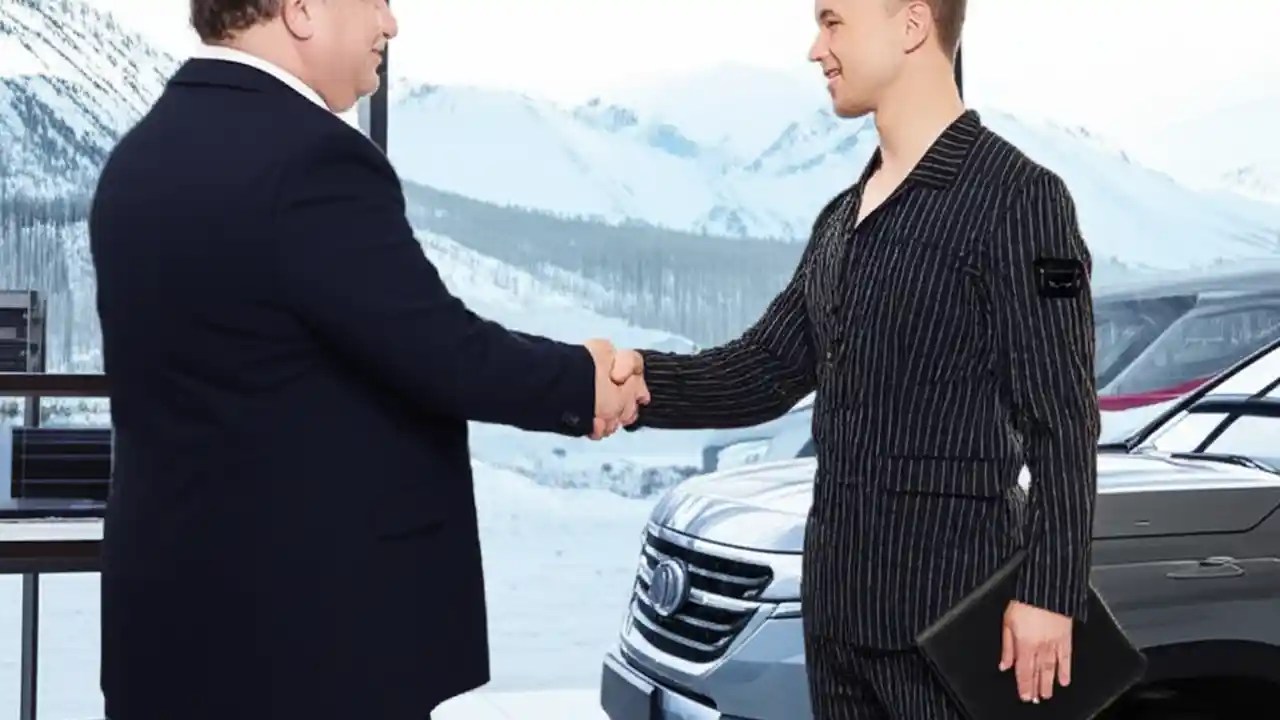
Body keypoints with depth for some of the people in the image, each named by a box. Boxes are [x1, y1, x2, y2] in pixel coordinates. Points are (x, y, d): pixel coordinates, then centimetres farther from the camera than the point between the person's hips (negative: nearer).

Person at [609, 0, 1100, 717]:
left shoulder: (1018, 197, -9)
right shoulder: (844, 217, 15)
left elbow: (1061, 422, -12)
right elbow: (768, 368, 10)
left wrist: (1048, 593, -17)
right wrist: (645, 378, -8)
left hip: (949, 606, -7)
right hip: (838, 603, 8)